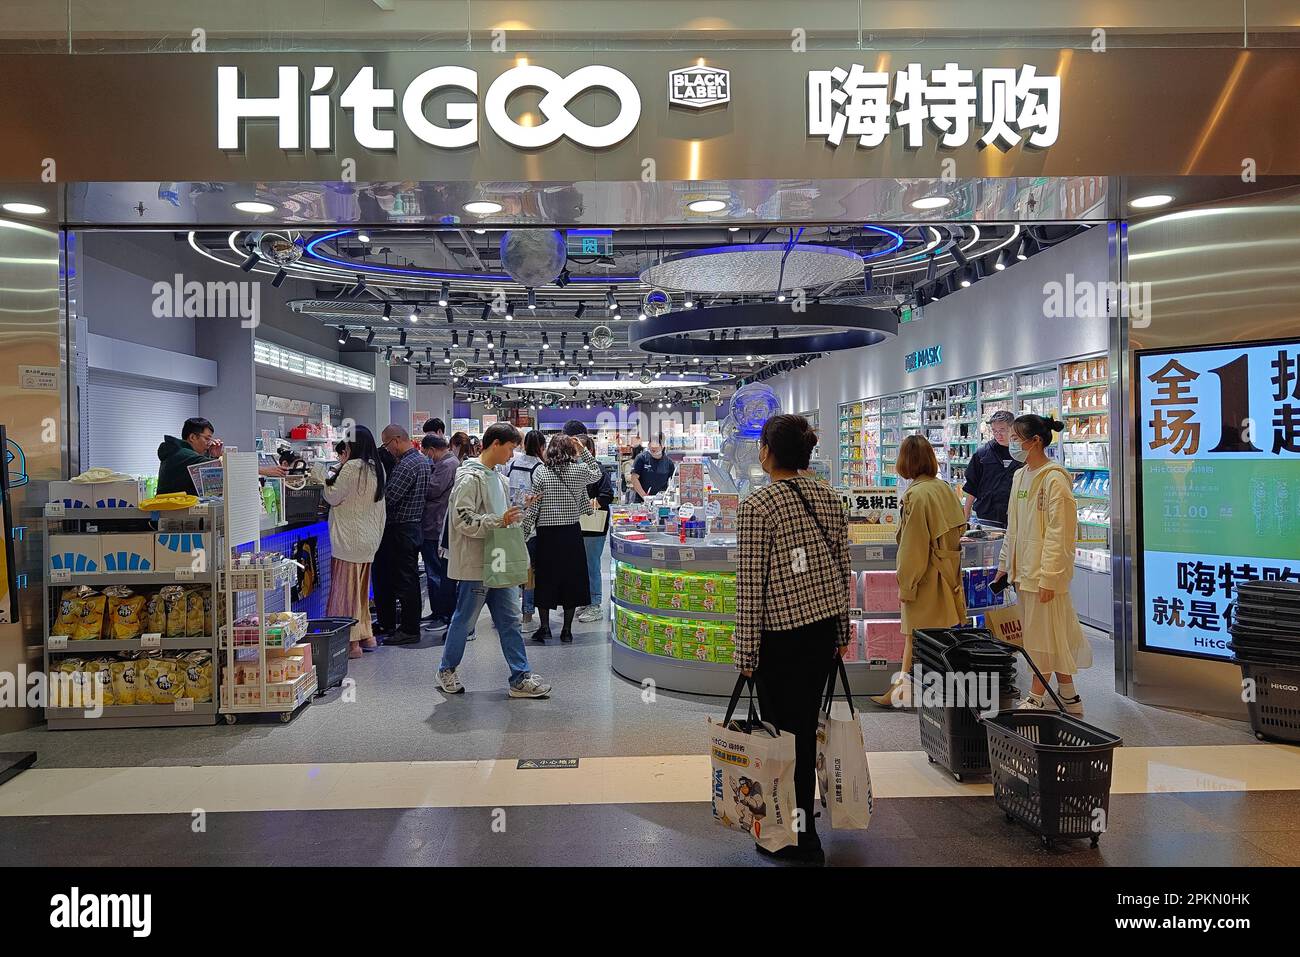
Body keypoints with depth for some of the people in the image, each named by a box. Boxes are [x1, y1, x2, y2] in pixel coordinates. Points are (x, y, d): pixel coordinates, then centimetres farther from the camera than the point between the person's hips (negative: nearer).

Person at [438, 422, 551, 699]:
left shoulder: (495, 476, 14)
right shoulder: (470, 477, -15)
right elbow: (462, 520, -22)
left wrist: (512, 514, 10)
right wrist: (500, 520, -27)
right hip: (475, 563, -8)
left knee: (510, 620, 7)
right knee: (464, 620, 6)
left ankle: (521, 678, 11)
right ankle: (447, 670, 26)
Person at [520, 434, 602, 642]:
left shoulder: (540, 472, -6)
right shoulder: (580, 470, -3)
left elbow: (532, 506, -7)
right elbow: (597, 473, 20)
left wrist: (524, 530, 0)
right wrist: (583, 450, 16)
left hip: (546, 533, -1)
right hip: (572, 532, 1)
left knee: (545, 578, 10)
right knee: (571, 578, 9)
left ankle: (545, 628, 12)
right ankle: (566, 629, 12)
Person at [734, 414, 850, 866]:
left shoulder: (757, 505, -16)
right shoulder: (829, 497, 4)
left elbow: (750, 585, -16)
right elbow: (843, 569, 8)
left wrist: (746, 652, -9)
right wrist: (841, 632, 17)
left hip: (781, 633, -7)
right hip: (825, 626, 7)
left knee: (781, 730, 8)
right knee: (806, 727, 19)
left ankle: (798, 838, 20)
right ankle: (804, 820, 35)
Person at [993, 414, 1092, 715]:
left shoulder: (1054, 479, -14)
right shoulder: (1020, 476, 12)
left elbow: (1058, 533, -17)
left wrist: (1048, 577, -19)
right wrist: (1004, 564, 17)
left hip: (1045, 571, -9)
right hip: (1024, 570, 9)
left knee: (1044, 634, 1)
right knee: (1035, 633, 13)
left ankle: (1036, 699, 11)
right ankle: (1068, 696, 25)